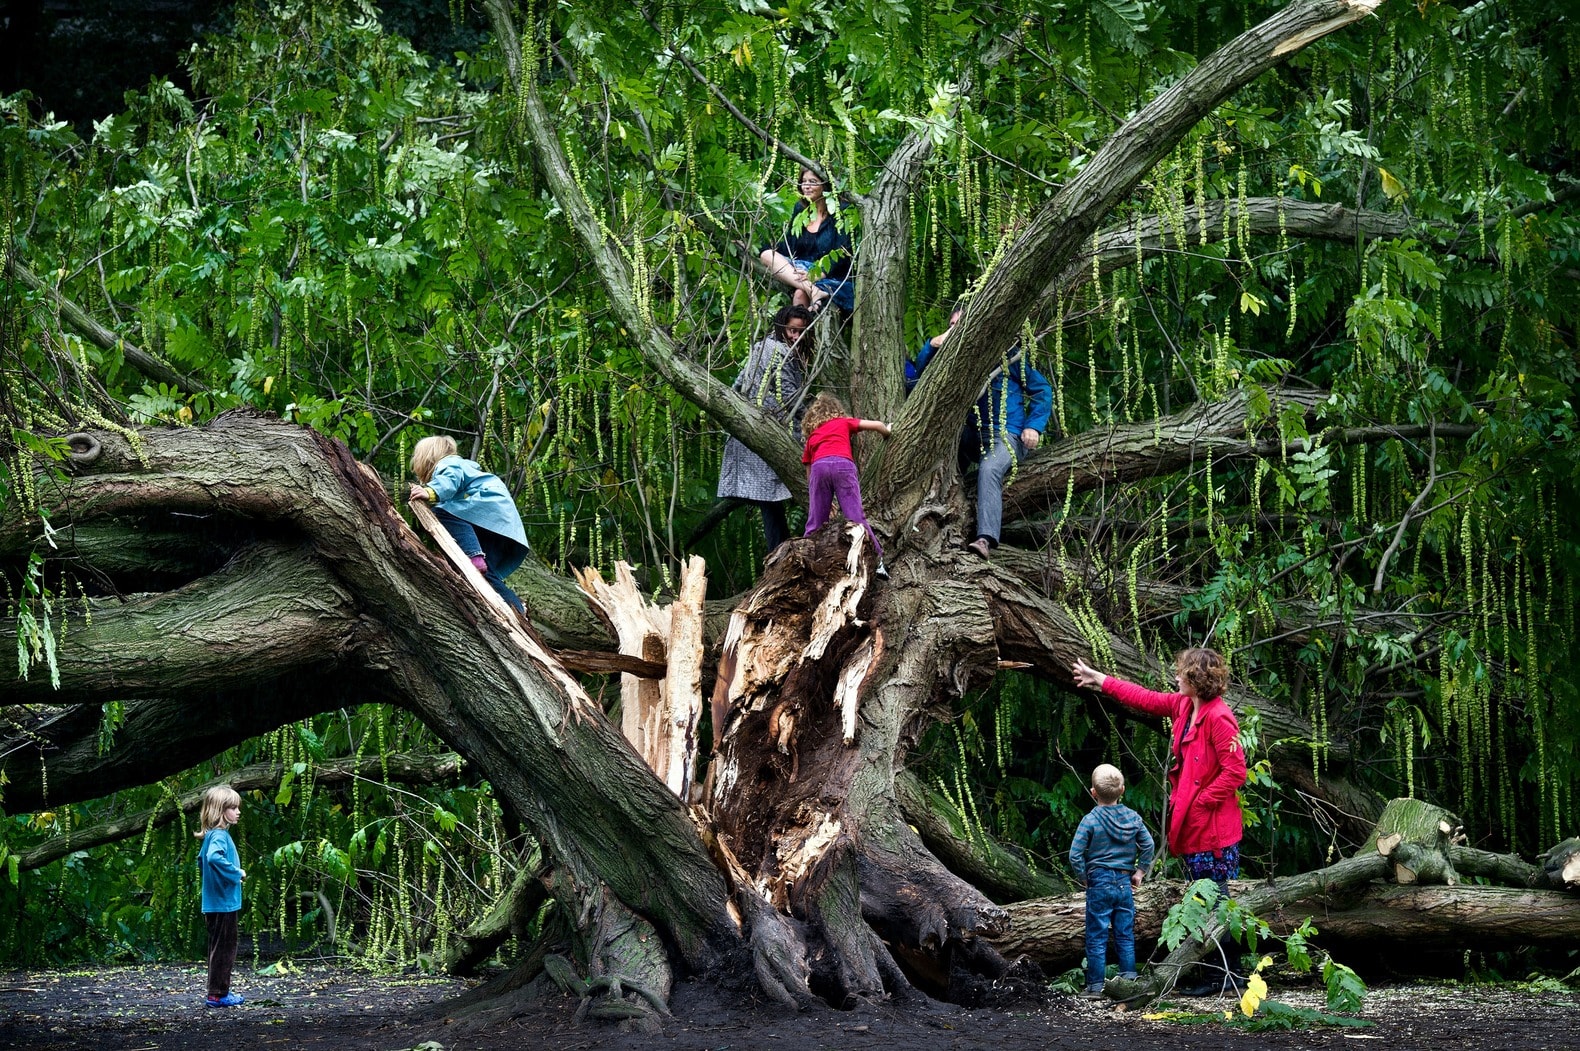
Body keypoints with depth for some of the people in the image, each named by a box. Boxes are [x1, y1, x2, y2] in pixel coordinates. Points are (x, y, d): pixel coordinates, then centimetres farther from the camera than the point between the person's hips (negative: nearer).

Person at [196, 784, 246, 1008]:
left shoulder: (212, 835, 13)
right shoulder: (220, 835, -18)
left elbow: (202, 859, 27)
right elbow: (214, 857, -37)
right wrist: (236, 873, -26)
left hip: (216, 903, 10)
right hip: (223, 903, -10)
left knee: (221, 948, 17)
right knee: (223, 948, -4)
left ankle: (220, 991, 24)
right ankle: (217, 994, 0)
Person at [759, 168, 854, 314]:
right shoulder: (800, 210, 16)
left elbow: (842, 254, -11)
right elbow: (788, 247, 16)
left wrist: (816, 275, -23)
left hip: (832, 278, -7)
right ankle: (814, 290, -37)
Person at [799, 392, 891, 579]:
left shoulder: (811, 437, 34)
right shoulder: (844, 423, 29)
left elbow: (808, 474, 34)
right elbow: (877, 425, 24)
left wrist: (824, 500, 41)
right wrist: (887, 432, 47)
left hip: (819, 467, 2)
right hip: (843, 464, -2)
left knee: (815, 521, 8)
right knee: (856, 516, -4)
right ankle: (877, 560, -9)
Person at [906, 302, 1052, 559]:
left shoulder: (1006, 354, 1)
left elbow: (1042, 389, 4)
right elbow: (918, 377, 1)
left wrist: (1034, 426, -10)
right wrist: (934, 345, -14)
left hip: (1007, 436, -6)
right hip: (972, 435, 6)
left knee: (989, 469, -35)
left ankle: (986, 539, -49)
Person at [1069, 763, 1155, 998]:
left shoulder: (1090, 820, -11)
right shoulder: (1133, 818, 1)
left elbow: (1075, 855, -13)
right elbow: (1148, 846, 5)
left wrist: (1084, 879, 0)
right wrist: (1140, 872, 13)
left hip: (1099, 884, -4)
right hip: (1125, 883, 4)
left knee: (1097, 937, 3)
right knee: (1126, 935, 11)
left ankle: (1095, 986, 5)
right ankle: (1129, 980, 12)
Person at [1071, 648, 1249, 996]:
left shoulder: (1219, 718, -19)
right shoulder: (1184, 706, 10)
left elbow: (1235, 771, -23)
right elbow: (1146, 699, 26)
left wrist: (1201, 801, -17)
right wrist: (1098, 679, 33)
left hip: (1213, 827, -10)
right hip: (1192, 824, 10)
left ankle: (1230, 975, -1)